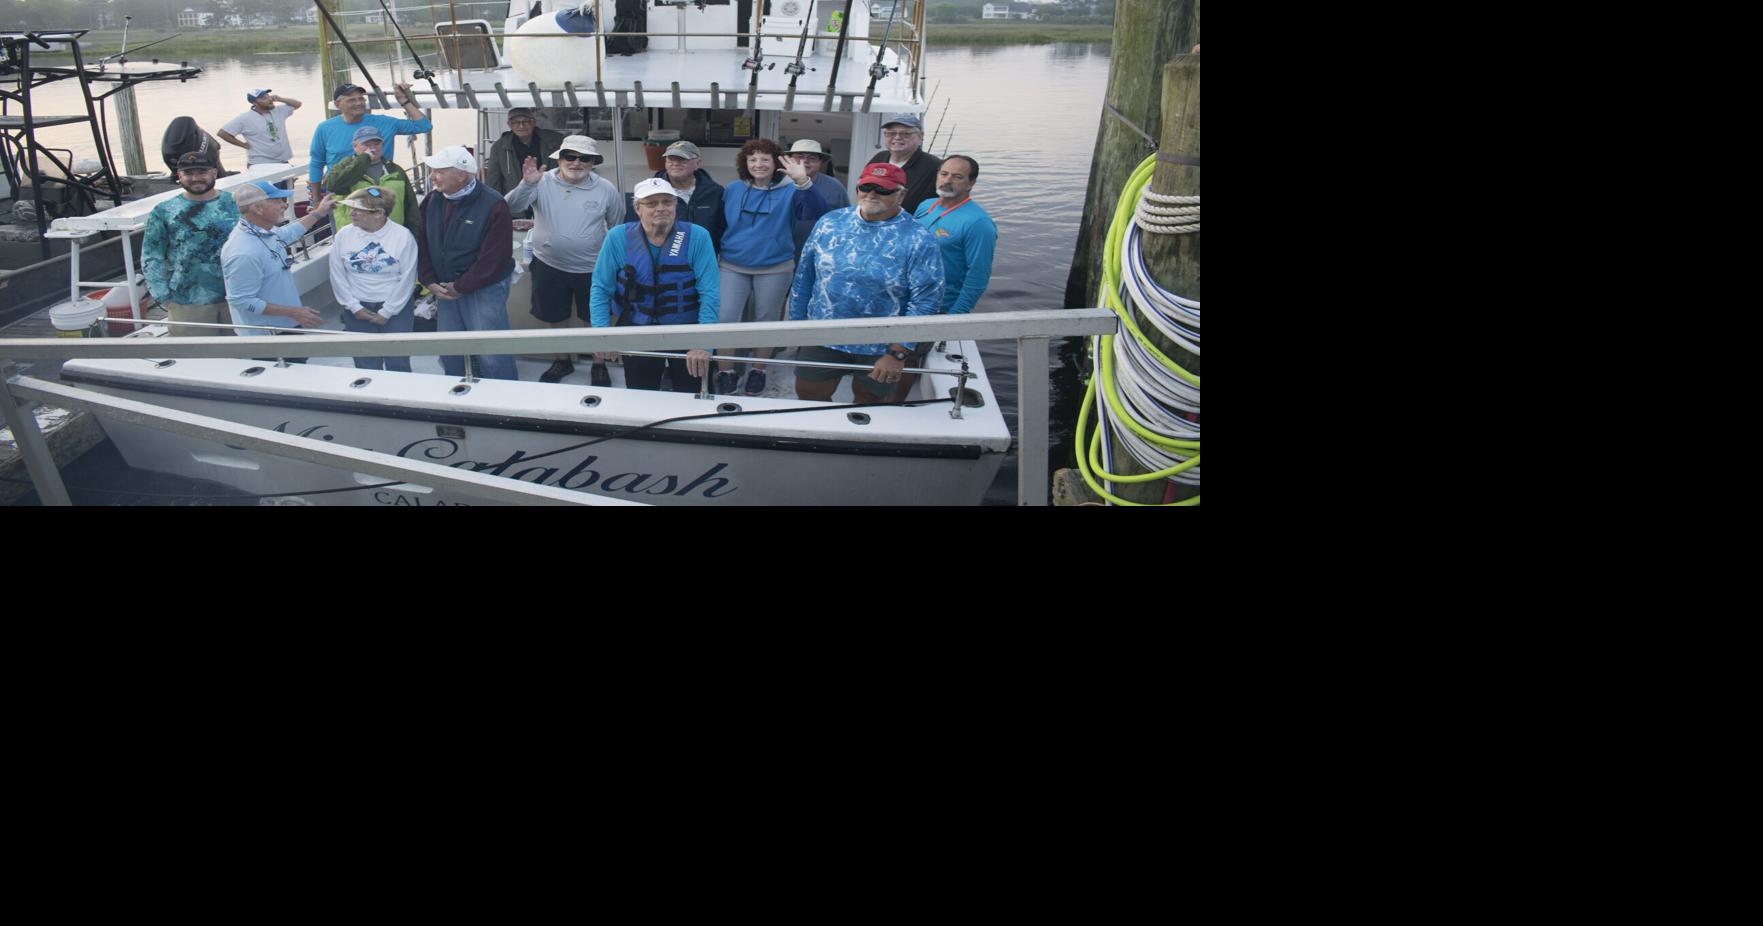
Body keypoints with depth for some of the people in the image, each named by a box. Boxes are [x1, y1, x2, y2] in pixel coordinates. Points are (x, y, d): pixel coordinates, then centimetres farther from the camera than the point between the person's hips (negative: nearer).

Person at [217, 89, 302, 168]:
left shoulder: (279, 111, 5)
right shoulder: (244, 118, -11)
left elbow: (297, 104, 15)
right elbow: (223, 133, -10)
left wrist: (280, 99, -1)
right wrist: (245, 145, -9)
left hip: (282, 163, 6)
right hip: (259, 165, -6)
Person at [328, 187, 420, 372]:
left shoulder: (403, 236, -10)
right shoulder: (344, 235, -2)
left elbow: (407, 279, -9)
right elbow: (337, 276, 2)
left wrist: (386, 312, -9)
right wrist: (354, 307, -5)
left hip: (395, 309, -2)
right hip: (357, 311, 2)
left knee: (398, 365, 2)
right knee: (366, 367, 7)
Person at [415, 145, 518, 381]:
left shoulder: (492, 205, -18)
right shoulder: (433, 200, 3)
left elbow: (494, 257, -20)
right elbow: (421, 243, 8)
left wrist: (461, 287, -15)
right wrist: (430, 282, -4)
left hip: (484, 288, -6)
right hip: (445, 289, 6)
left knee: (492, 355, -2)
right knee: (449, 352, 15)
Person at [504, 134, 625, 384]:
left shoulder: (606, 189, -7)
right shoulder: (543, 183, -9)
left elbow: (618, 228, 6)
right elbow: (512, 207, -18)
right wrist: (527, 184, -35)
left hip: (591, 270, -1)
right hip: (549, 267, 1)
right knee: (556, 318, 18)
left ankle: (599, 365, 33)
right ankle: (563, 361, 40)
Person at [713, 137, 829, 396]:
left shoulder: (789, 191, -4)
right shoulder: (732, 191, 5)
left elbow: (816, 213, -21)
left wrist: (803, 182, -34)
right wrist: (714, 257, 9)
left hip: (774, 269, -1)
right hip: (732, 267, 1)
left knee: (766, 321, 10)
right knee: (724, 319, -8)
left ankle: (758, 371, 28)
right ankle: (725, 372, 6)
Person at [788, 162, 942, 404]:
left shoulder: (918, 240, -11)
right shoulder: (830, 222, 1)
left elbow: (925, 301, -14)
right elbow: (804, 277, 9)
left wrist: (898, 354, -18)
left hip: (880, 348, -3)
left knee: (868, 407, 15)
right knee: (807, 396, 12)